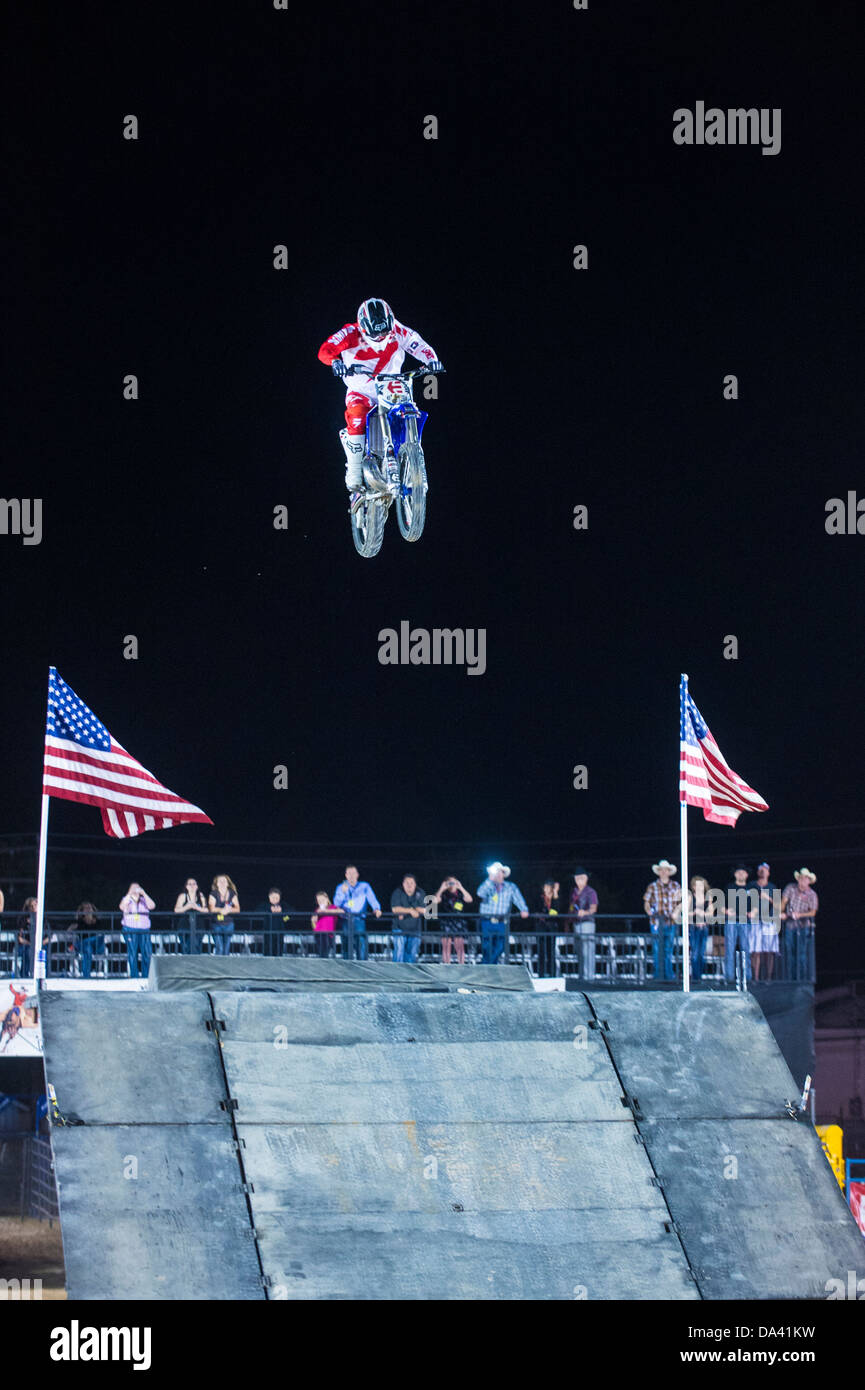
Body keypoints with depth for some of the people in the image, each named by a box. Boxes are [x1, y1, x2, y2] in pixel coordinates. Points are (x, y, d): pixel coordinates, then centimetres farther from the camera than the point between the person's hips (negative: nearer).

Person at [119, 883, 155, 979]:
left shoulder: (144, 900, 18)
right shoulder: (127, 900, 12)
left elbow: (152, 906, -1)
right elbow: (122, 907, -9)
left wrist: (144, 894, -3)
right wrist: (129, 894, -9)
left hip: (144, 931, 2)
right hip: (130, 931, -2)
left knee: (147, 954, -7)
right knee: (132, 955, -5)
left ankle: (146, 977, -3)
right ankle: (134, 977, -2)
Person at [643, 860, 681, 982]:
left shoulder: (676, 886, 10)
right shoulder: (652, 887, 6)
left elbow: (681, 902, 13)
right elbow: (646, 902, 7)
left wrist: (677, 912, -4)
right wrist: (649, 911, -12)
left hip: (670, 922, 2)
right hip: (656, 922, -2)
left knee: (668, 950, 6)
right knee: (657, 950, -4)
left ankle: (668, 975, 12)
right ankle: (658, 975, 0)